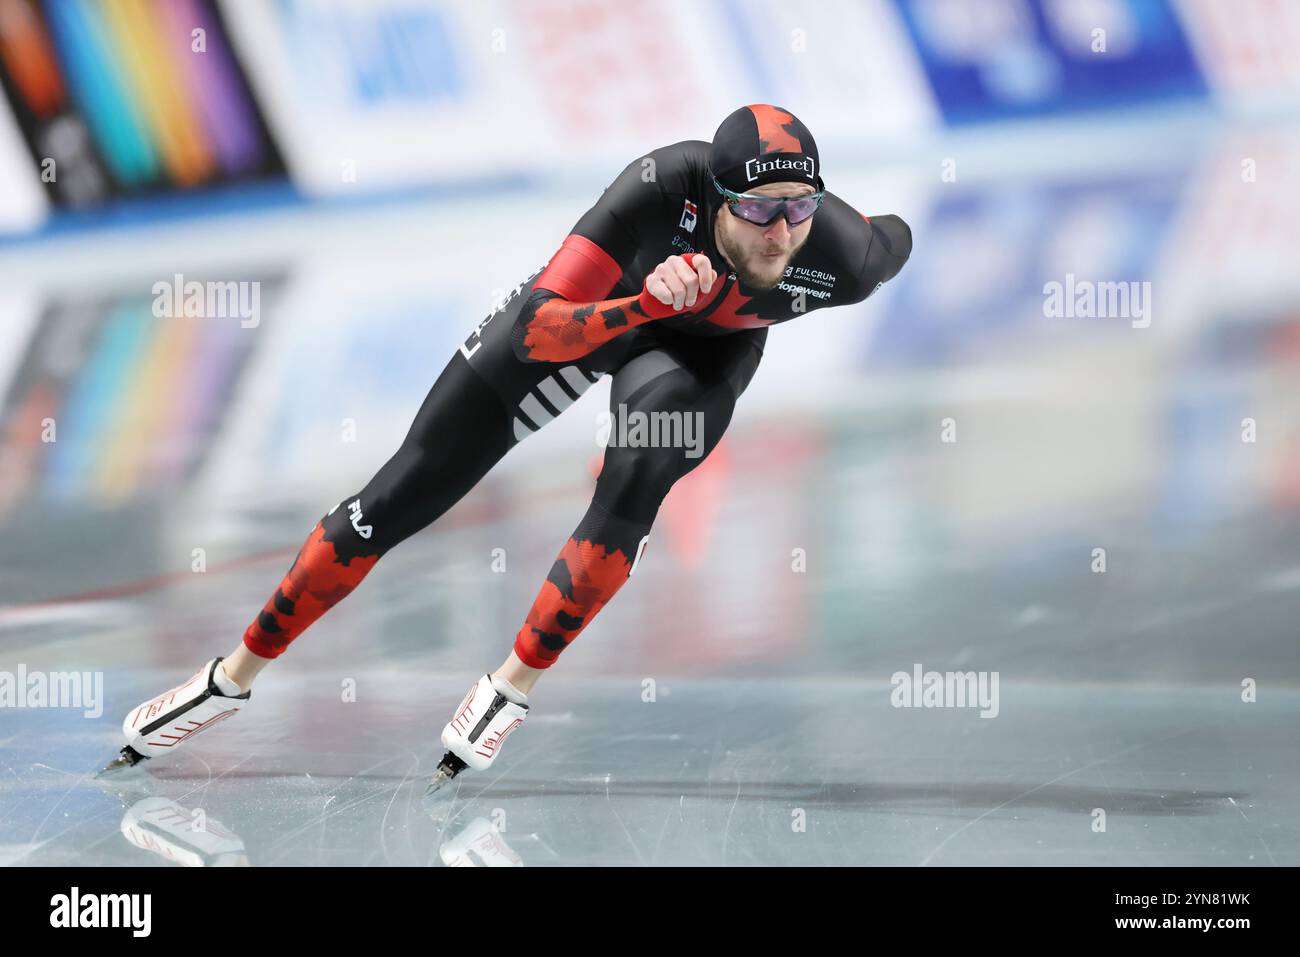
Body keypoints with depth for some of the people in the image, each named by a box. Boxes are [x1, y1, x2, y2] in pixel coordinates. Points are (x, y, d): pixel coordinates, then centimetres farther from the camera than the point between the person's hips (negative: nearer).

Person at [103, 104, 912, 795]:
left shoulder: (841, 257, -35)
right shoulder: (664, 187, -41)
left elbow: (896, 238, -8)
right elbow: (534, 332, -42)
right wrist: (645, 306, -58)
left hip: (703, 348, 1)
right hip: (587, 309, -1)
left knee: (642, 467, -33)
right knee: (405, 493, 0)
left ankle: (515, 687, -14)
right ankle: (236, 677, 17)